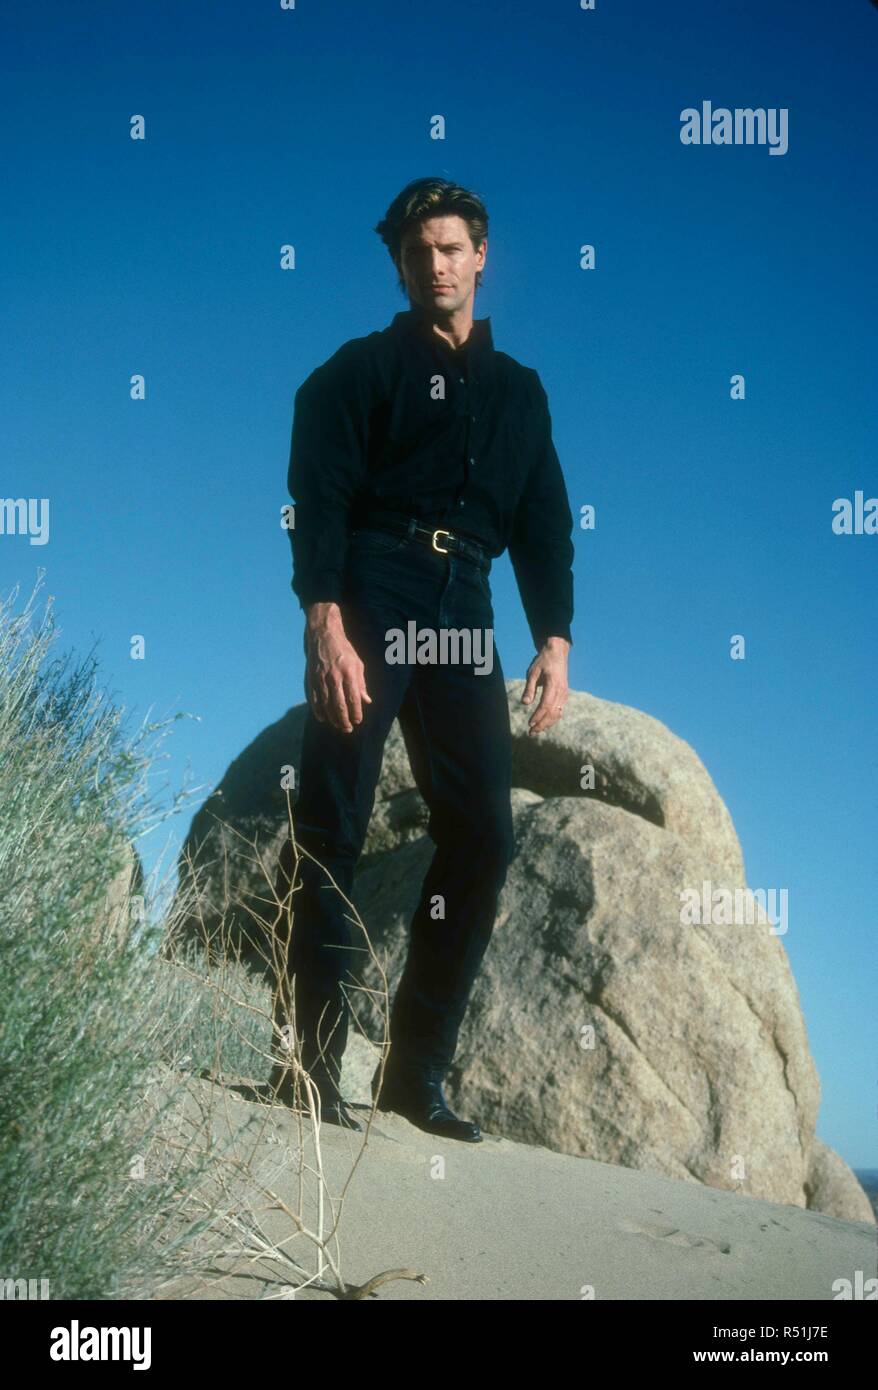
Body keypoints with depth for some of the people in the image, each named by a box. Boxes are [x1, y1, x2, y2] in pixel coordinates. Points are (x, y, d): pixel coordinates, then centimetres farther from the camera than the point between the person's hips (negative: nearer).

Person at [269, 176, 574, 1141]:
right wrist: (326, 625, -18)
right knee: (331, 835, -8)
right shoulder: (362, 369, 8)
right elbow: (318, 498, -5)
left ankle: (417, 1075, 7)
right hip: (369, 607, -4)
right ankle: (308, 1065, -4)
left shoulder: (518, 389, 22)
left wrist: (554, 640, 5)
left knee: (482, 840, -1)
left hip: (464, 622, 5)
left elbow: (544, 524, 18)